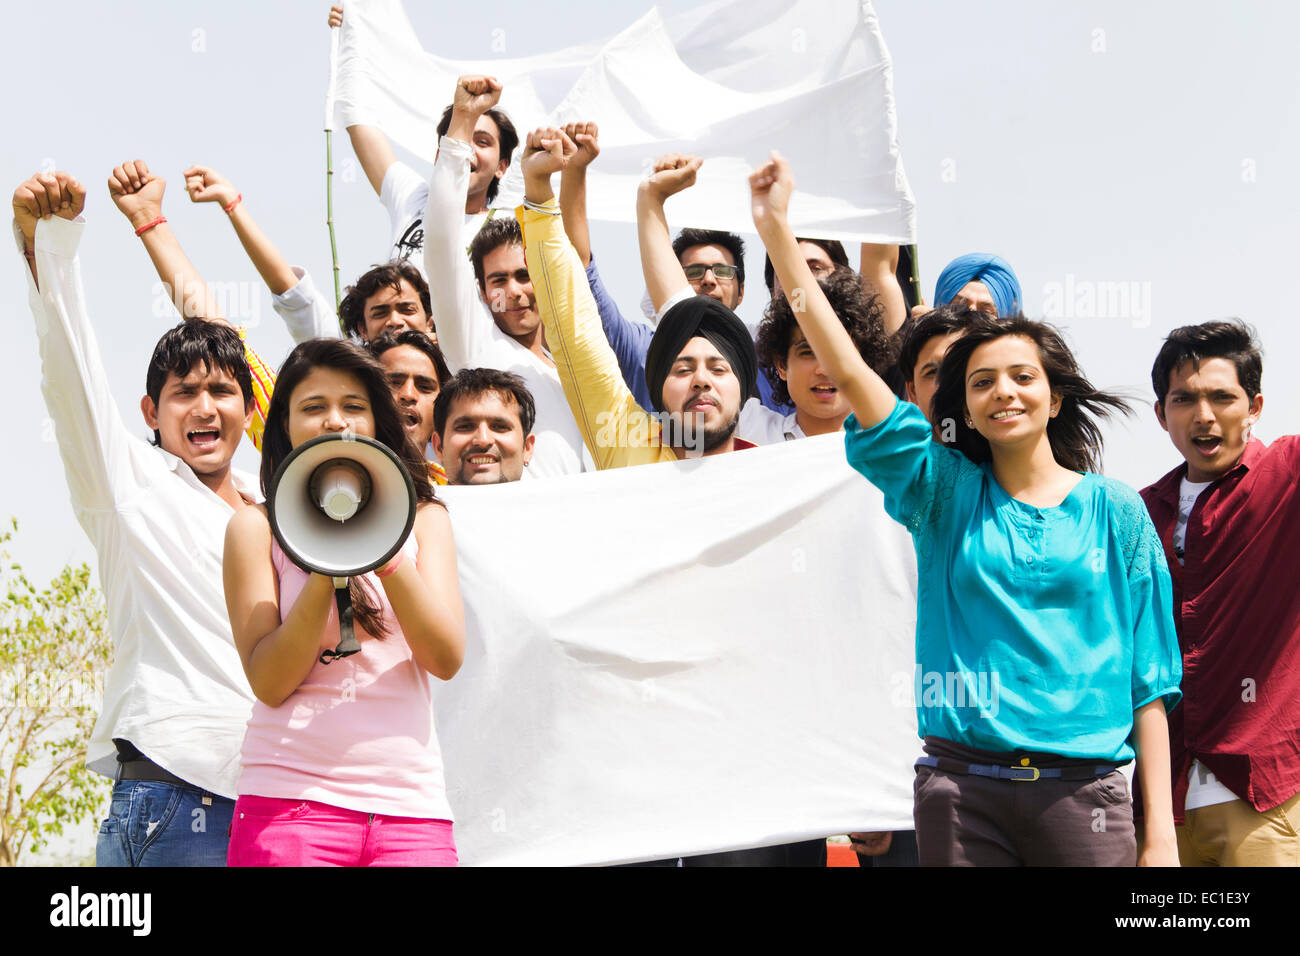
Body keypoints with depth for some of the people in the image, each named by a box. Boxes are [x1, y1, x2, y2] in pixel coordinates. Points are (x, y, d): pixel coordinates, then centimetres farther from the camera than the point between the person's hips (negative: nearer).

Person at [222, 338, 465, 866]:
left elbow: (446, 658, -1)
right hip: (290, 800, -2)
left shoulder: (424, 519, 13)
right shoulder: (258, 526, 6)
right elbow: (269, 683, -3)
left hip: (410, 801, 2)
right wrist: (325, 566, -15)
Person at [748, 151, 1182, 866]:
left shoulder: (1115, 511, 6)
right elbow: (847, 369, -1)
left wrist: (1161, 831, -2)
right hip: (962, 786, 1)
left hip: (1083, 788, 0)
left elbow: (1148, 674, 4)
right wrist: (775, 228, -7)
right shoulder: (947, 493, 7)